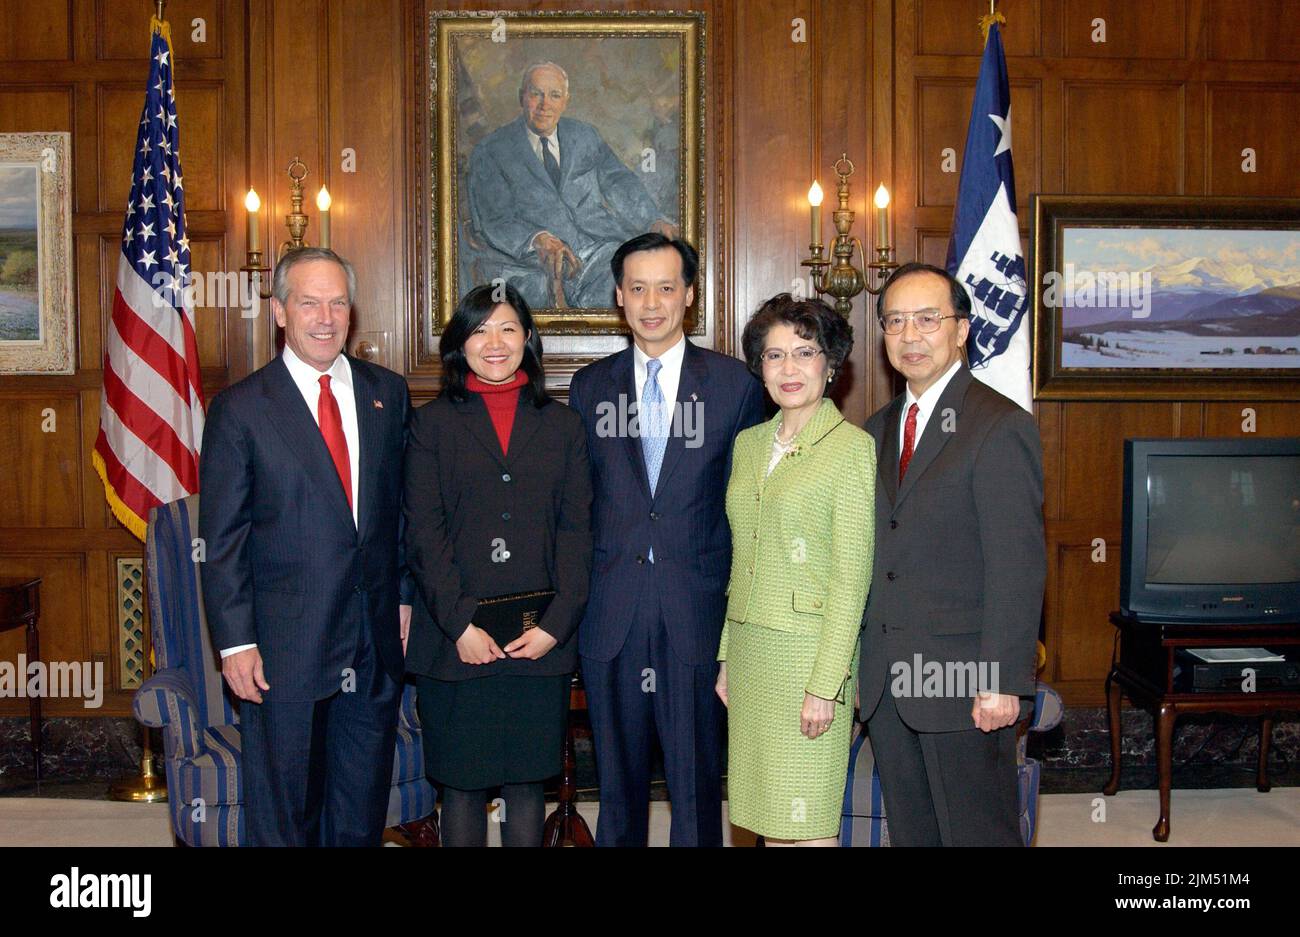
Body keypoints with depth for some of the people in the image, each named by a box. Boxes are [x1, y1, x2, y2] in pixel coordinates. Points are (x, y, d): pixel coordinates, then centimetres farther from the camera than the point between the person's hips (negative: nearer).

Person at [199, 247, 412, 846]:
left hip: (376, 639, 4)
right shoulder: (240, 409, -4)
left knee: (363, 810, 15)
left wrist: (405, 597, 6)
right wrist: (236, 642, -9)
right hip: (284, 646, -3)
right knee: (284, 816, 9)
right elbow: (222, 539, -5)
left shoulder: (388, 393, 7)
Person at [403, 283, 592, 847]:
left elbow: (576, 531, 3)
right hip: (456, 643, -1)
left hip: (540, 641, 1)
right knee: (461, 784, 7)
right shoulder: (432, 423, 5)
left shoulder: (562, 425, 9)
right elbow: (423, 532, -3)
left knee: (526, 780, 9)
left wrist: (556, 624, -8)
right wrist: (460, 624, -12)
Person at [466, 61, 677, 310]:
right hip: (527, 259, -3)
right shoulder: (489, 151, 7)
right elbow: (494, 220, -4)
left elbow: (620, 182, 12)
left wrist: (655, 220, -8)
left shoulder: (587, 137, 21)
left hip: (598, 243, 3)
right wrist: (538, 239, -24)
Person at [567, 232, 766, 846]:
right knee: (617, 779, 13)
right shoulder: (590, 387, 8)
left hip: (697, 611, -2)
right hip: (611, 613, 2)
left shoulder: (734, 384, 2)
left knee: (697, 781, 5)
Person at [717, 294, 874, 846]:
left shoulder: (851, 448, -9)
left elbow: (851, 577, -12)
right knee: (768, 818, 13)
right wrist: (727, 659, 13)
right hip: (750, 648, 6)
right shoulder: (748, 444, 11)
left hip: (810, 650, -6)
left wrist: (825, 684, -16)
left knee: (807, 822, 1)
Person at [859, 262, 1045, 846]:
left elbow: (1018, 567, -15)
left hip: (966, 686, -7)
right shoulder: (879, 428, 12)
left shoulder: (1001, 427, -11)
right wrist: (861, 667, 9)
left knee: (978, 834, 5)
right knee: (909, 832, 16)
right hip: (886, 685, 7)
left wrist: (1004, 683, -19)